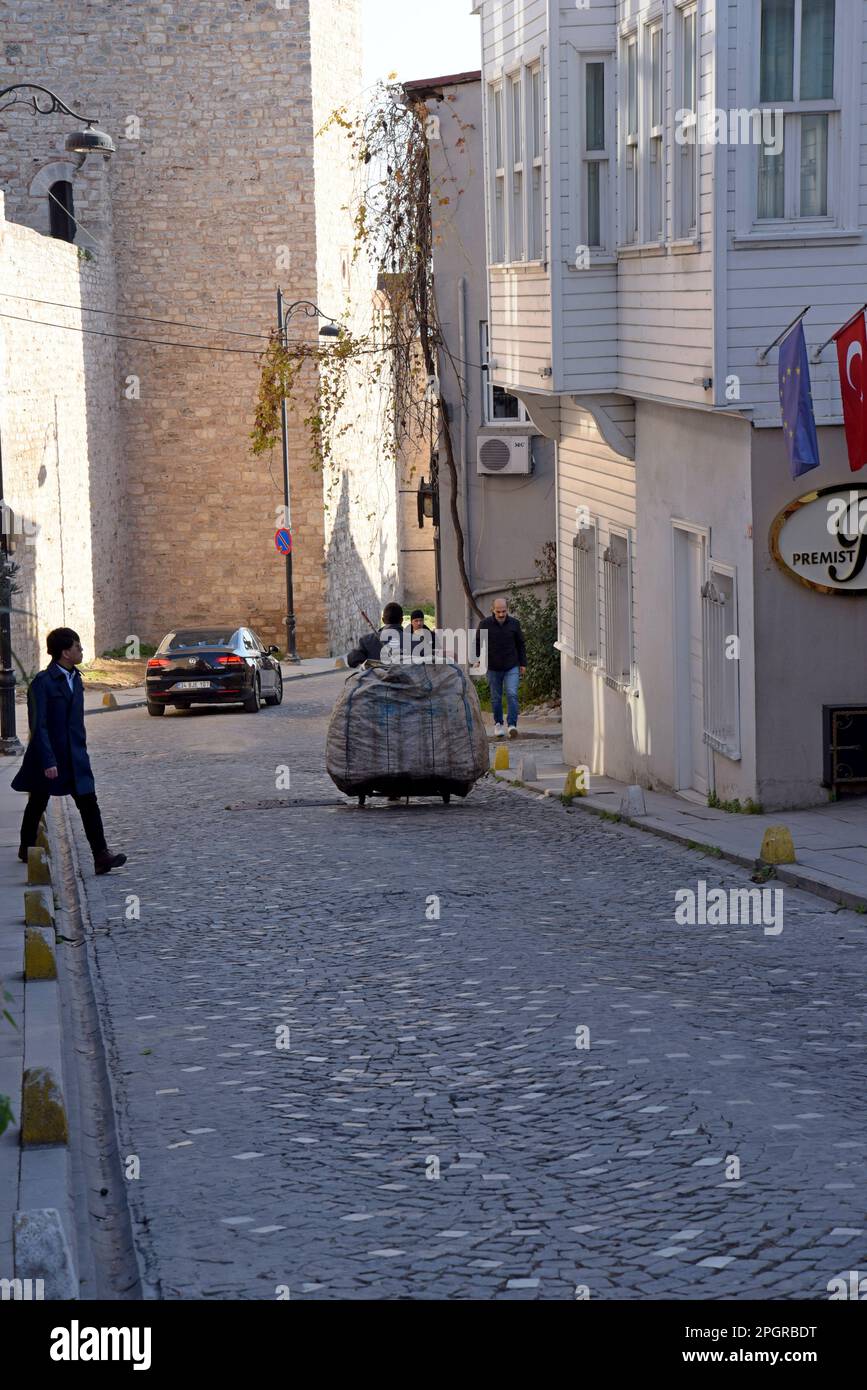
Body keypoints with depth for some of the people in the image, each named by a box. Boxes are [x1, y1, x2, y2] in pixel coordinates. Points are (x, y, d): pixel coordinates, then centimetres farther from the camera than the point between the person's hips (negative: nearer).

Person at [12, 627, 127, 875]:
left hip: (74, 757, 6)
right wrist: (48, 761, -23)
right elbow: (38, 725, -19)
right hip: (48, 756, -6)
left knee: (89, 804, -5)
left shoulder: (75, 680, 9)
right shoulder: (42, 682, -15)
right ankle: (27, 849, 31)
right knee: (37, 805, 12)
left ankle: (101, 856, -8)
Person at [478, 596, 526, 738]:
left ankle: (512, 725, -16)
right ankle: (498, 724, 23)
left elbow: (521, 645, 10)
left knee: (512, 695, -13)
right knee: (496, 697, 8)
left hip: (512, 667, 0)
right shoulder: (485, 624, -4)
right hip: (493, 668, 0)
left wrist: (523, 663, 8)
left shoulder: (514, 624, 0)